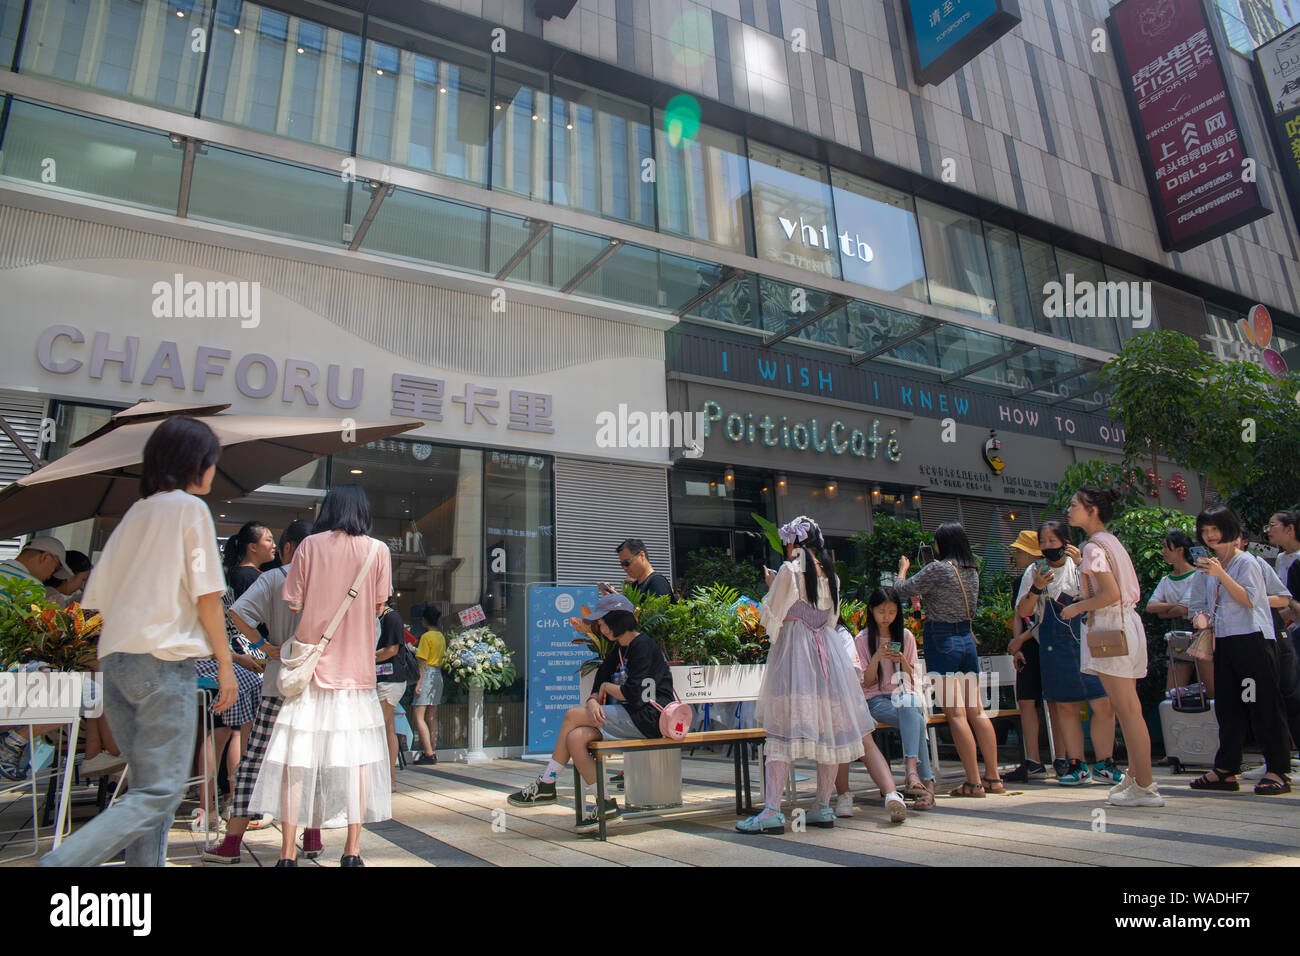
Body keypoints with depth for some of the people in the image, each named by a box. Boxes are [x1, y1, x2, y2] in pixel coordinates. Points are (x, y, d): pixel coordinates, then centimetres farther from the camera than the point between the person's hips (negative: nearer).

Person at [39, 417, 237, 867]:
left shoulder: (135, 512, 16)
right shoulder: (190, 508, -4)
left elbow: (98, 593, 16)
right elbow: (207, 595, -9)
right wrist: (225, 663, -3)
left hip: (115, 659, 8)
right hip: (164, 660, -8)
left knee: (149, 787, 13)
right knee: (160, 792, -3)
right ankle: (61, 862, -12)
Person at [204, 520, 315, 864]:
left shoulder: (274, 578, -3)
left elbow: (237, 611, -16)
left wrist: (269, 648, -10)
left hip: (281, 683, -3)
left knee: (253, 760, 6)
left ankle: (232, 842, 10)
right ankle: (313, 839, 17)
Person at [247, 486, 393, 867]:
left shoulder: (310, 545, 1)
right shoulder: (378, 550, 1)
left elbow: (294, 604, -1)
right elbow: (377, 606, 5)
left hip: (310, 664, 0)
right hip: (357, 668, 0)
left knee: (296, 756, 6)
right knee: (358, 757, 7)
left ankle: (288, 853, 8)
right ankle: (352, 851, 8)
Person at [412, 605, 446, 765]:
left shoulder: (426, 636, -10)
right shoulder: (441, 637, 12)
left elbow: (423, 662, -13)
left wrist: (418, 683, -13)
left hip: (427, 675, -8)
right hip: (439, 675, 8)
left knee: (419, 717, -7)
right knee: (432, 718, 11)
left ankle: (429, 754, -12)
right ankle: (433, 752, 12)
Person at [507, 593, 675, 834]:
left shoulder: (642, 645, -10)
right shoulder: (619, 649, 19)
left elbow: (633, 693, -19)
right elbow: (599, 683, 14)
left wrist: (607, 687, -1)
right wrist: (593, 702, -9)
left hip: (646, 719, -9)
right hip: (630, 719, 9)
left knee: (573, 716, -11)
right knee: (575, 737, -13)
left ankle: (546, 785, 4)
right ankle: (606, 806, -8)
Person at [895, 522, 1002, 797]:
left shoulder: (937, 569, -12)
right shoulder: (972, 572, 9)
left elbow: (902, 589, -4)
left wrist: (903, 568, 16)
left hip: (942, 640, -7)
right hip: (967, 639, 7)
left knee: (956, 713, -4)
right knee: (976, 710, 10)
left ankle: (974, 782, -3)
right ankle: (993, 777, 15)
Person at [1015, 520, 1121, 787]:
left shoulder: (1081, 566, 7)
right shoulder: (1035, 572, 8)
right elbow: (1022, 612, 5)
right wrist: (1036, 589, -12)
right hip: (1055, 647, 1)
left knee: (1104, 704, -5)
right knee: (1065, 706, 4)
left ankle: (1103, 765, 8)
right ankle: (1076, 765, 14)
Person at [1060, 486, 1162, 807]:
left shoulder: (1094, 547, -14)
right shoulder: (1111, 542, 14)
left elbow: (1111, 593, -21)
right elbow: (1130, 591, 18)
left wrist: (1076, 608, -9)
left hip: (1110, 629, -10)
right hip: (1125, 623, 10)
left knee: (1127, 708, -5)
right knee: (1126, 707, 16)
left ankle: (1145, 787, 1)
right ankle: (1136, 775, 24)